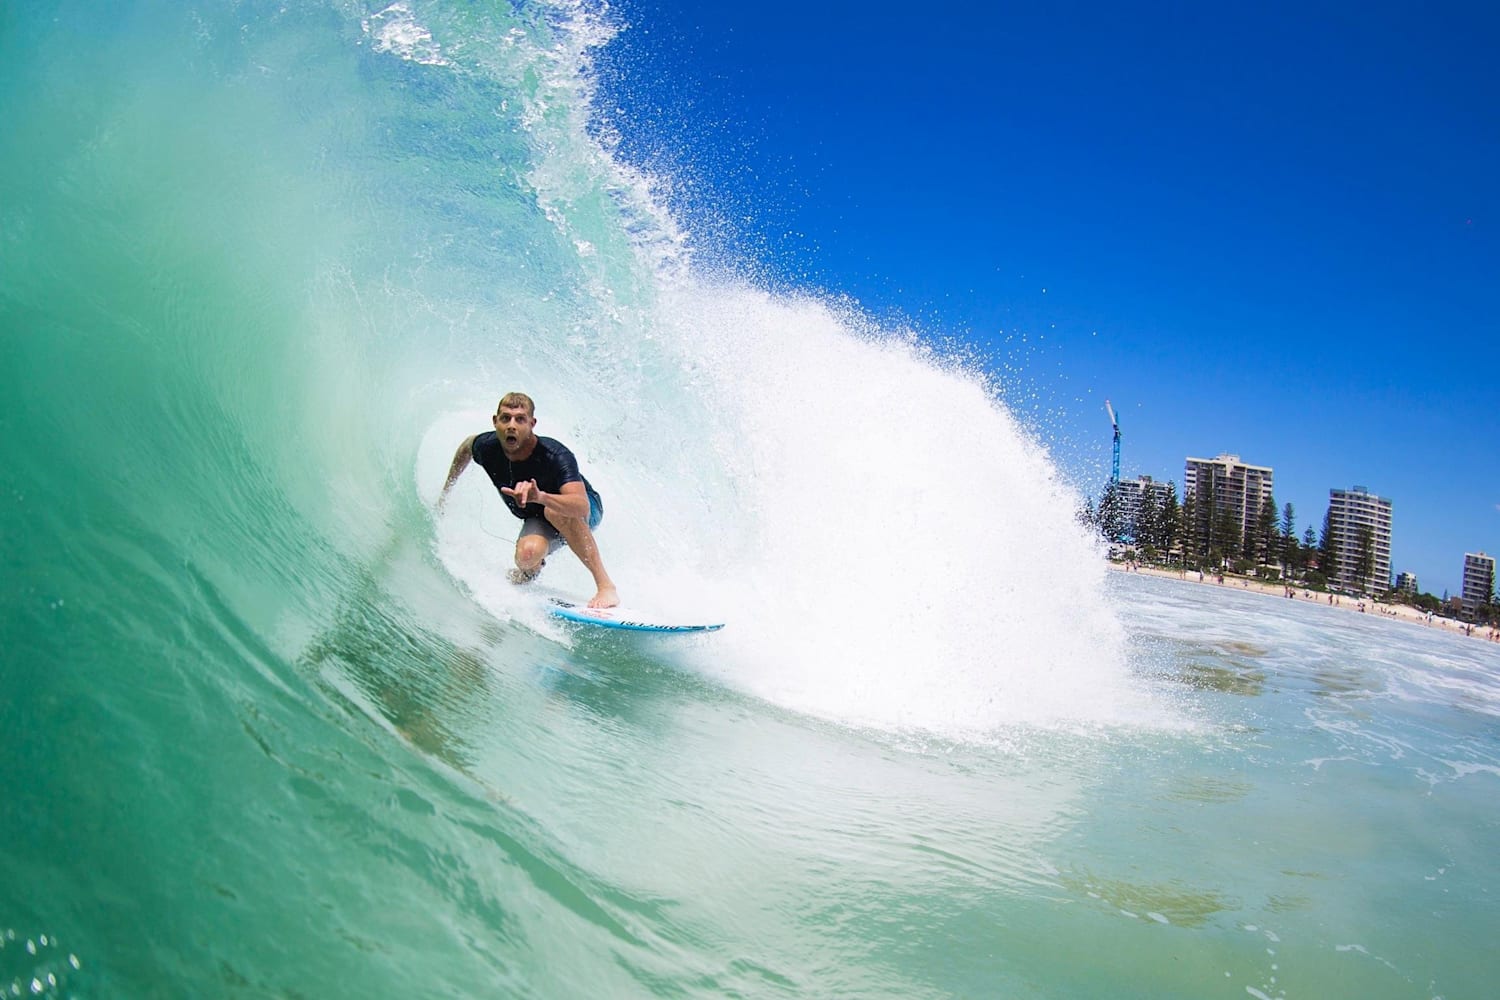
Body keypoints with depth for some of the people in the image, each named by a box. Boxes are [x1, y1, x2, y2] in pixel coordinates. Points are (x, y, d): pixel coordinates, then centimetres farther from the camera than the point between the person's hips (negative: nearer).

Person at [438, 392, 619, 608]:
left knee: (555, 510, -41)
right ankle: (527, 574, 9)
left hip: (585, 514, -4)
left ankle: (605, 585, -33)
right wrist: (445, 491, 13)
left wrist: (540, 497, -66)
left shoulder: (555, 455, -35)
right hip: (538, 520, 4)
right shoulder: (487, 447, -21)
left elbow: (581, 506, -49)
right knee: (528, 554, -32)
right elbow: (467, 445, 6)